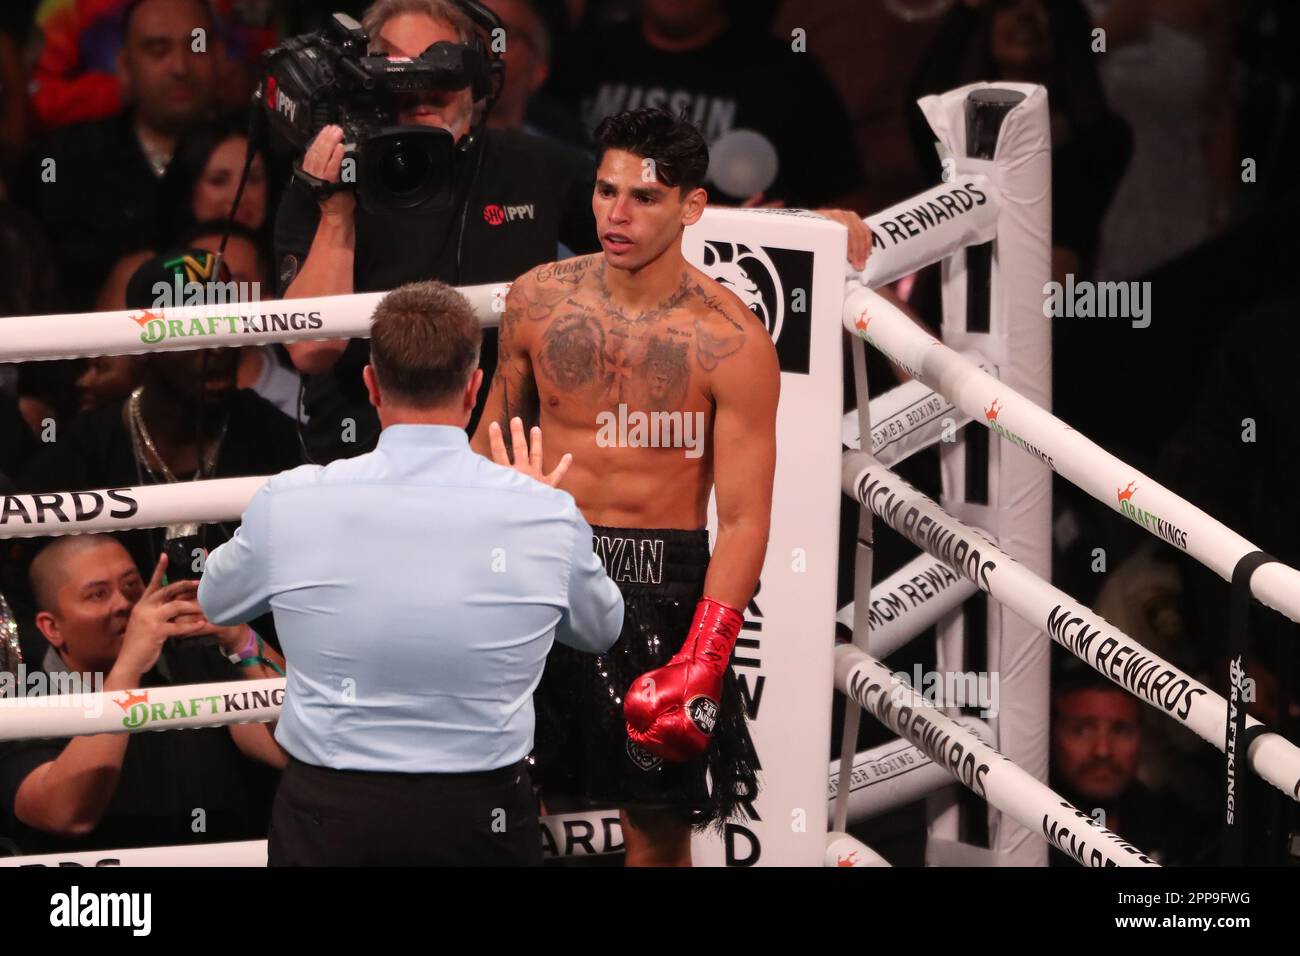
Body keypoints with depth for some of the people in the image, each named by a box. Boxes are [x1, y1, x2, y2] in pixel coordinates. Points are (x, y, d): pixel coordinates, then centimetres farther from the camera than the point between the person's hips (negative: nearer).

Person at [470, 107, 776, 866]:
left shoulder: (732, 342, -12)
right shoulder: (538, 300, 0)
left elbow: (744, 520, -12)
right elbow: (496, 439, 15)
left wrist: (703, 662, -19)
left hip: (658, 588, -3)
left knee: (659, 830, 5)